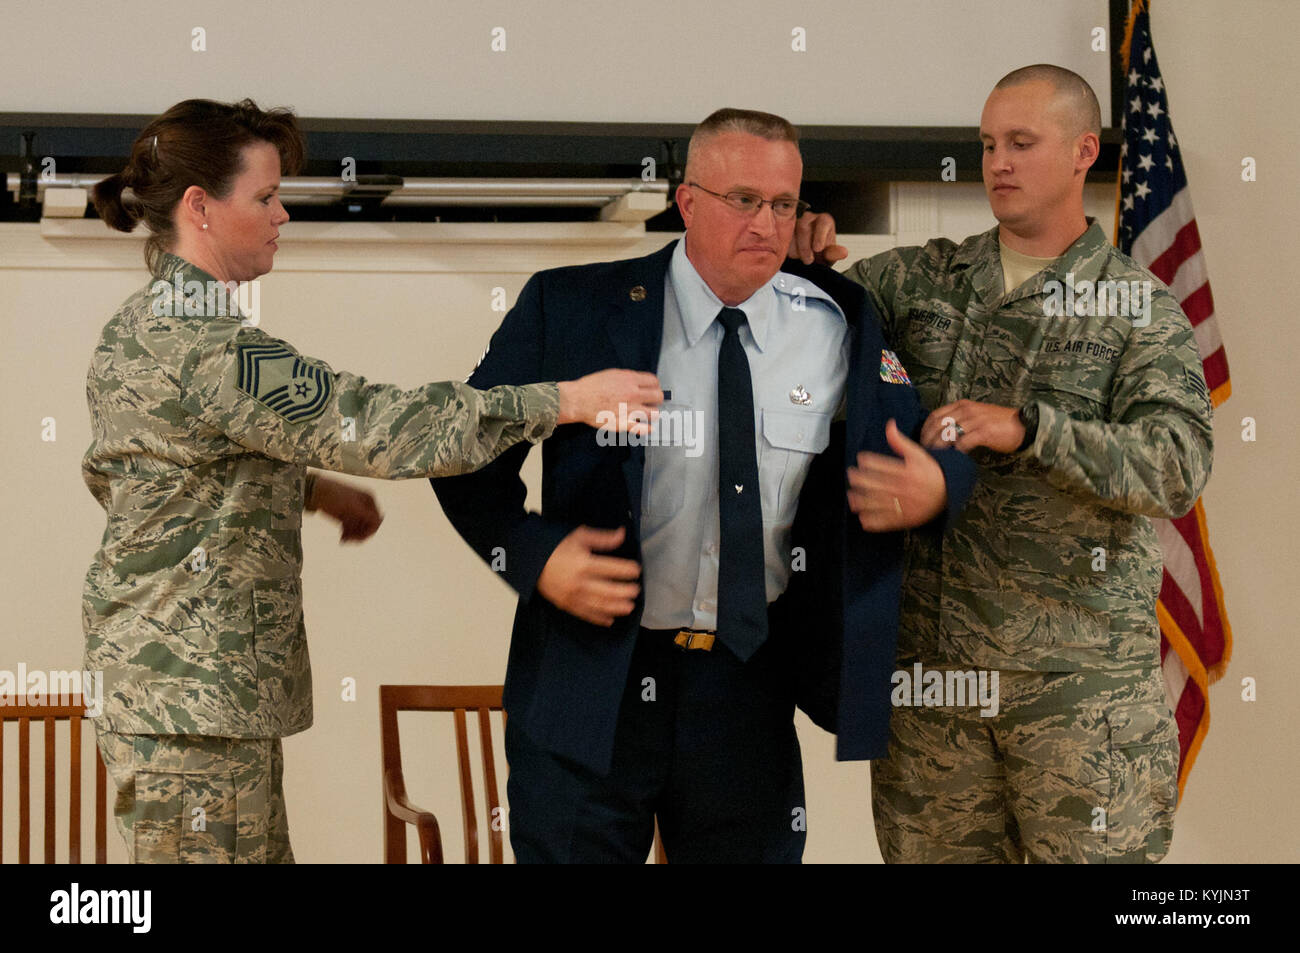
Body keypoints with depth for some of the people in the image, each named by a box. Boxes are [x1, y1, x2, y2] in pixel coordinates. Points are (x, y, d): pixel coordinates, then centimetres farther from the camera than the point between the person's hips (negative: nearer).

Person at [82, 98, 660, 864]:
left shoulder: (136, 327, 12)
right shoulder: (205, 347, -21)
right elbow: (374, 425, -24)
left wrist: (309, 488, 17)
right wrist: (569, 399, -19)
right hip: (198, 691, -10)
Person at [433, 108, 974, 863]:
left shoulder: (838, 329, 2)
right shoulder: (571, 310, -5)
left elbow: (918, 452, 12)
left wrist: (934, 487, -12)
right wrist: (534, 554, -15)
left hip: (749, 688, 3)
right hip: (590, 686, -2)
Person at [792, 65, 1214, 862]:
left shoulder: (1141, 309, -1)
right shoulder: (929, 278, 11)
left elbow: (1178, 468, -13)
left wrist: (1027, 429, -24)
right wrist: (801, 254, -3)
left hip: (1080, 675, -3)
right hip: (932, 657, 4)